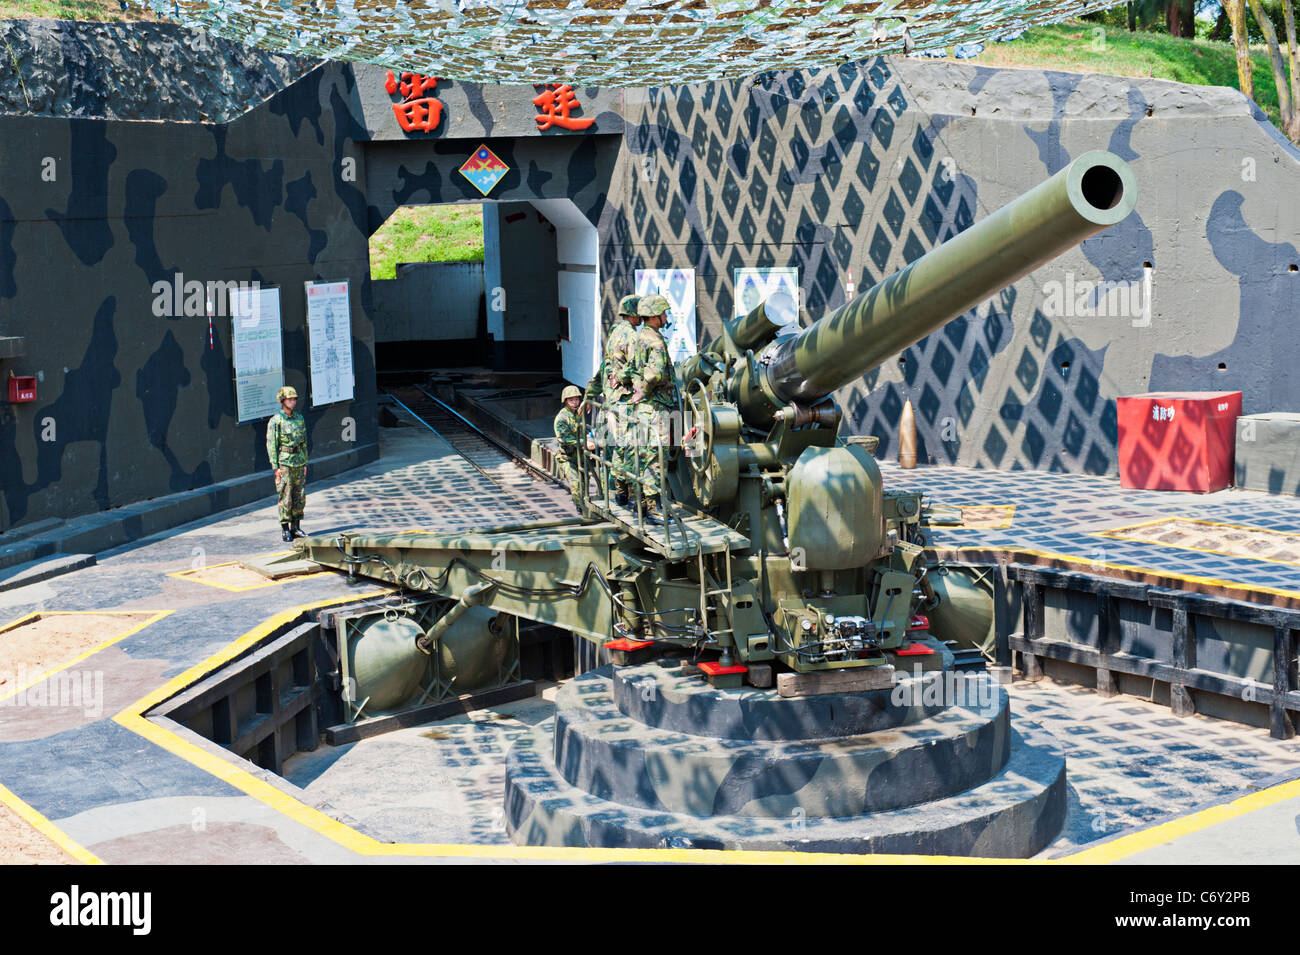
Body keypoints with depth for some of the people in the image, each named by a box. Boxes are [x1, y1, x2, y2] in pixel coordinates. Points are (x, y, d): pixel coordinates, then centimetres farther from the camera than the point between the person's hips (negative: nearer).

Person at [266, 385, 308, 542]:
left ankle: (295, 528, 16)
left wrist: (305, 463, 12)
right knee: (285, 498, -3)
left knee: (299, 497, 7)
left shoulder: (299, 418, 10)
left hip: (299, 463, 5)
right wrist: (275, 467, -11)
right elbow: (271, 445, -8)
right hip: (284, 463, -5)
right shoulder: (275, 421, -7)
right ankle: (285, 530, 4)